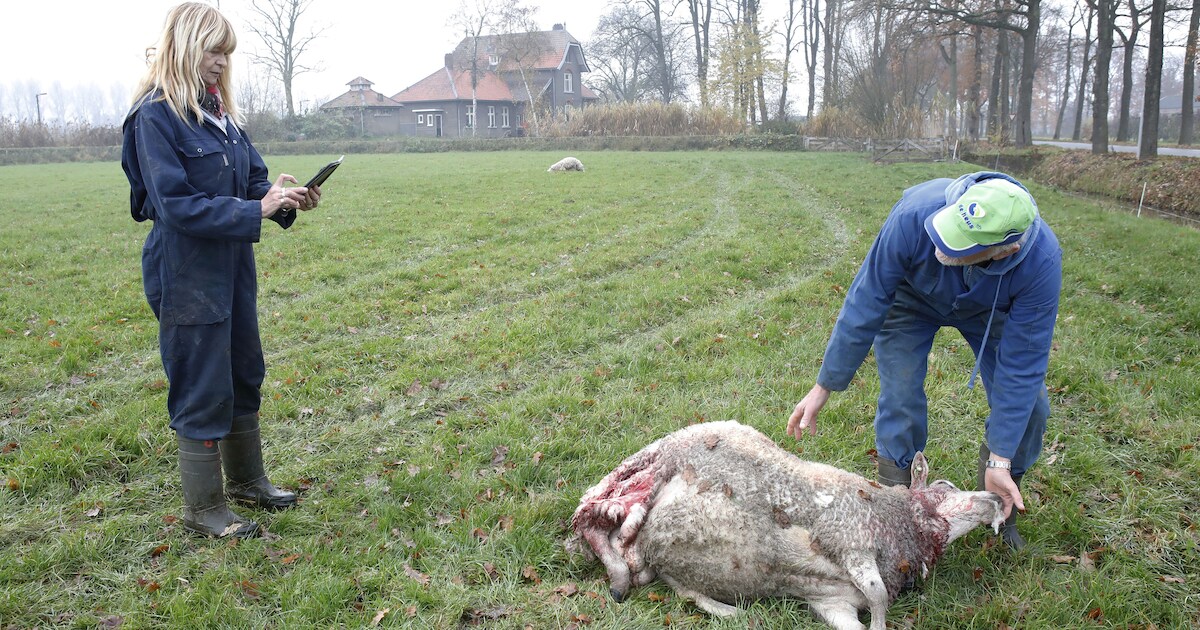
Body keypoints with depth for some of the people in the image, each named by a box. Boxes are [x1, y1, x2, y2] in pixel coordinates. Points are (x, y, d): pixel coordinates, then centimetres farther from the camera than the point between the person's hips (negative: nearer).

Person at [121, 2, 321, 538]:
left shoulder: (220, 111, 10)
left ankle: (248, 481, 36)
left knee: (244, 377, 18)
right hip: (186, 276, -8)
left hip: (233, 270, 8)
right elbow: (177, 204, -21)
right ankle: (203, 509, 17)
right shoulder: (155, 116, -14)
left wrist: (287, 199, -9)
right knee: (203, 392, 1)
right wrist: (256, 212, -26)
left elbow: (254, 181, 11)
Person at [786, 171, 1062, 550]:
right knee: (900, 402, -12)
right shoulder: (915, 215, -42)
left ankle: (1000, 510, 20)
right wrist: (823, 388, -23)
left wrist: (1000, 463, -28)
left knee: (1028, 406, -6)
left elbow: (1021, 364, -29)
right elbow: (865, 306, -30)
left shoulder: (1042, 261, -38)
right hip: (911, 297, -1)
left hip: (991, 308, 1)